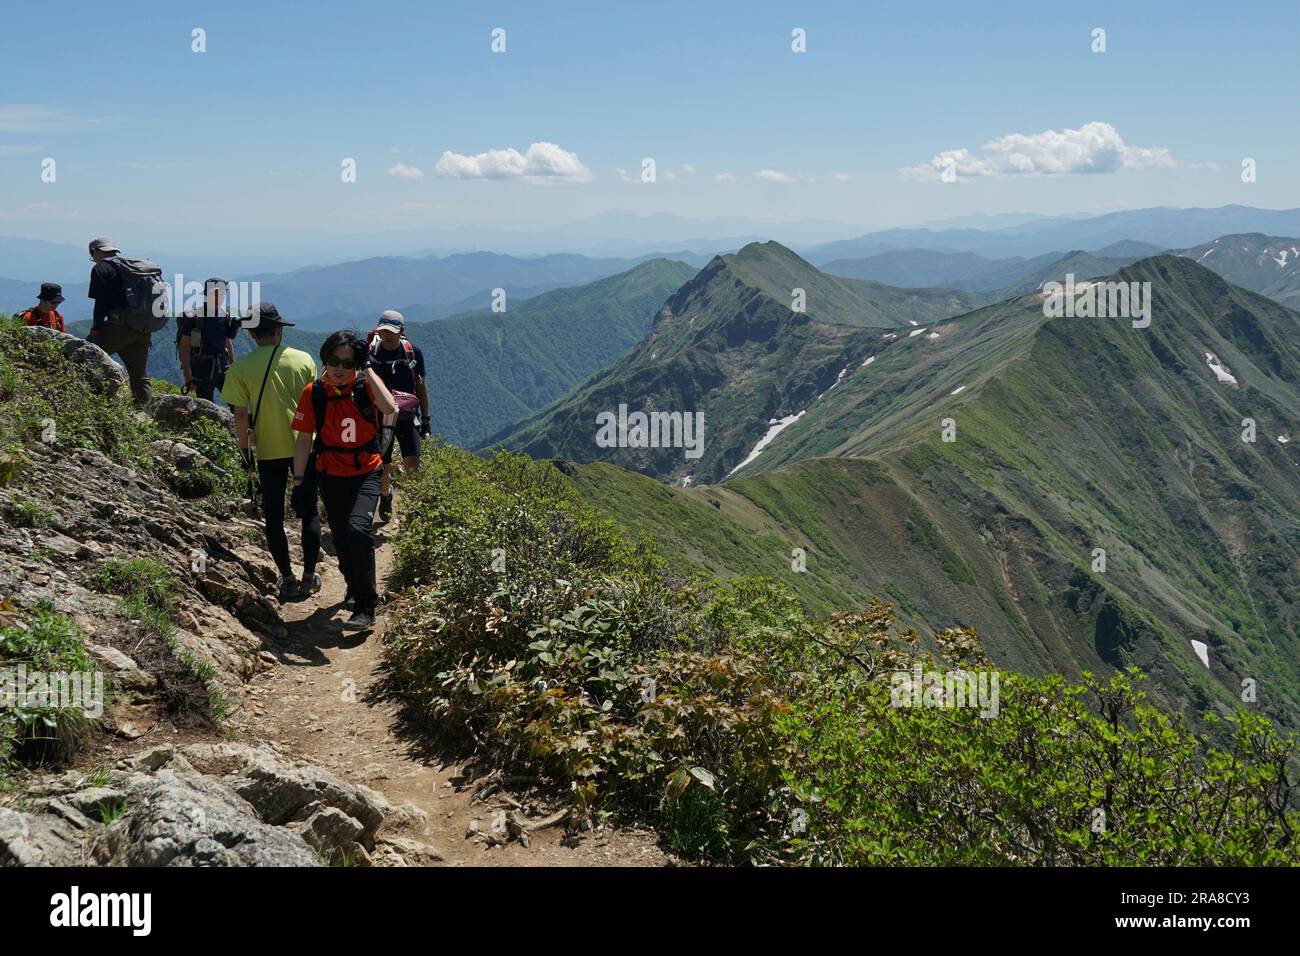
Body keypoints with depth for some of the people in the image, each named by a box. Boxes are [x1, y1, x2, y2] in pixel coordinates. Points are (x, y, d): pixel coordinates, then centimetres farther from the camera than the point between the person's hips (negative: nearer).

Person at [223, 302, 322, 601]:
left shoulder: (240, 369, -8)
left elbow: (241, 416, -9)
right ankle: (309, 577, 14)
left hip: (269, 451, -1)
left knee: (274, 516, 11)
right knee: (309, 512, 13)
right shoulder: (303, 360, -5)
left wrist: (246, 453, 3)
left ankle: (287, 579, 12)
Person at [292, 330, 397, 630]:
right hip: (331, 475, 3)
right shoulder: (313, 392, -7)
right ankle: (354, 587, 44)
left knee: (358, 529, -23)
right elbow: (304, 439, 0)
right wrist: (298, 481, -1)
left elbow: (390, 408, -31)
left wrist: (368, 369, -28)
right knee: (341, 537, 14)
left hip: (366, 473, -3)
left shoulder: (366, 383, -10)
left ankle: (365, 607, -14)